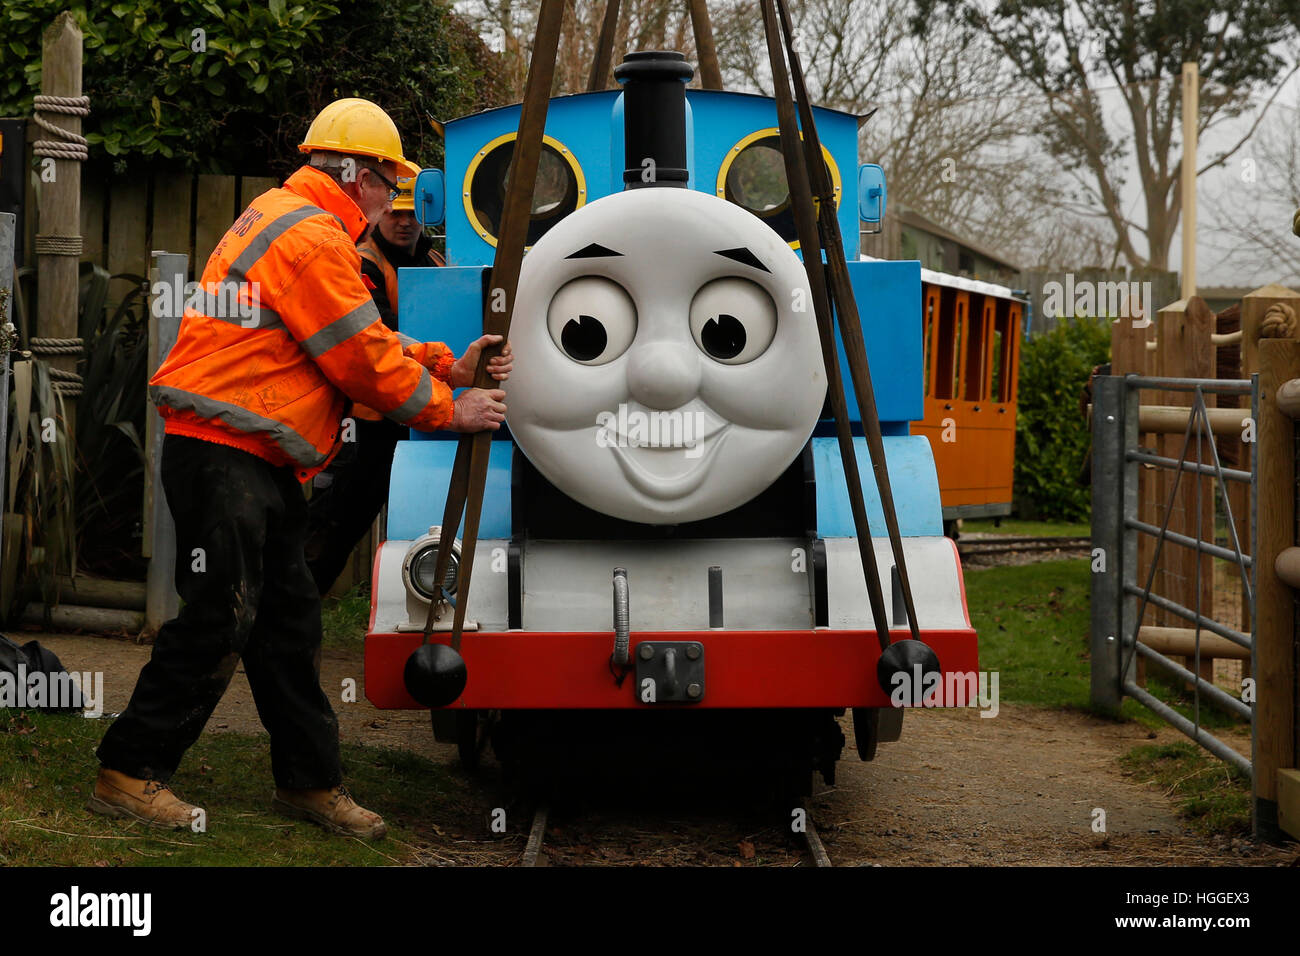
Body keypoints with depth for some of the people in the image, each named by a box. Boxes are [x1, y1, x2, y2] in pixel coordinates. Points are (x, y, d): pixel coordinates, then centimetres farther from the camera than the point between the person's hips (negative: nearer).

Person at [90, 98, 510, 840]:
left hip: (259, 465, 11)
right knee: (218, 620, -9)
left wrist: (446, 367, 14)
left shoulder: (287, 220, 20)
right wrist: (448, 411, -1)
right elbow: (364, 360, -12)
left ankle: (311, 780, 19)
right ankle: (131, 773, -3)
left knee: (289, 619, 12)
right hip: (226, 453, -11)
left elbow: (363, 342, 21)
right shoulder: (312, 240, -14)